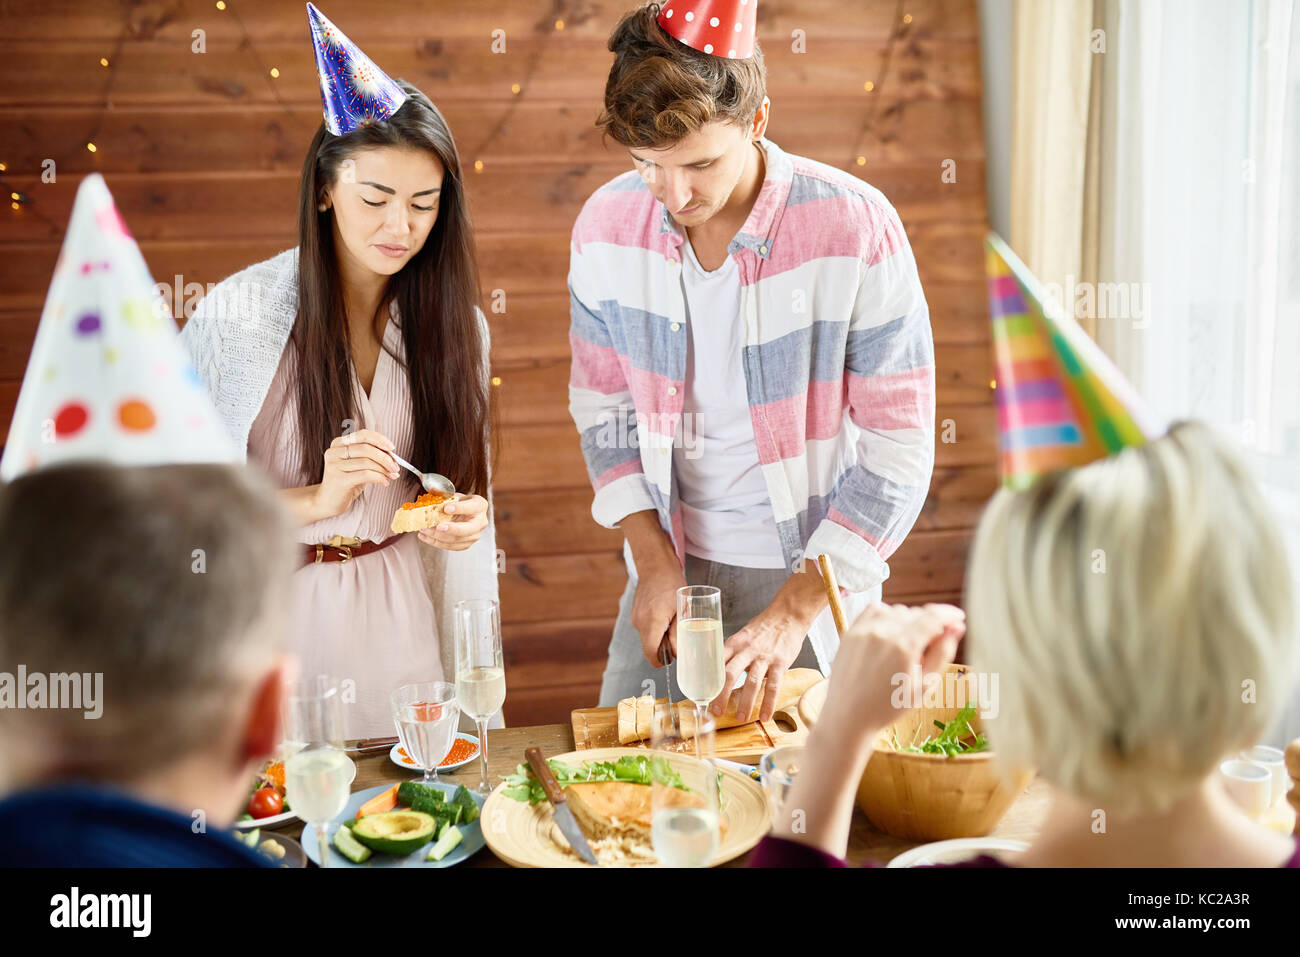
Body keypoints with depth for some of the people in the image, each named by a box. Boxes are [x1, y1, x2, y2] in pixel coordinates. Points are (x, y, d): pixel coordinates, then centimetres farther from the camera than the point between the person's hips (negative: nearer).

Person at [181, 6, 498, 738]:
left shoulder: (457, 323, -1)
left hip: (404, 614, 3)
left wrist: (467, 519, -14)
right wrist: (317, 499, -25)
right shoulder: (240, 314, -14)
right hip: (273, 614, -3)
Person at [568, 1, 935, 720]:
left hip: (816, 566, -3)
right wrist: (653, 559, -6)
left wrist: (793, 612, -19)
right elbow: (603, 409, 4)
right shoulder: (606, 226, -8)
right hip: (672, 562, 3)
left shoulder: (857, 229, -19)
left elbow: (899, 452, -16)